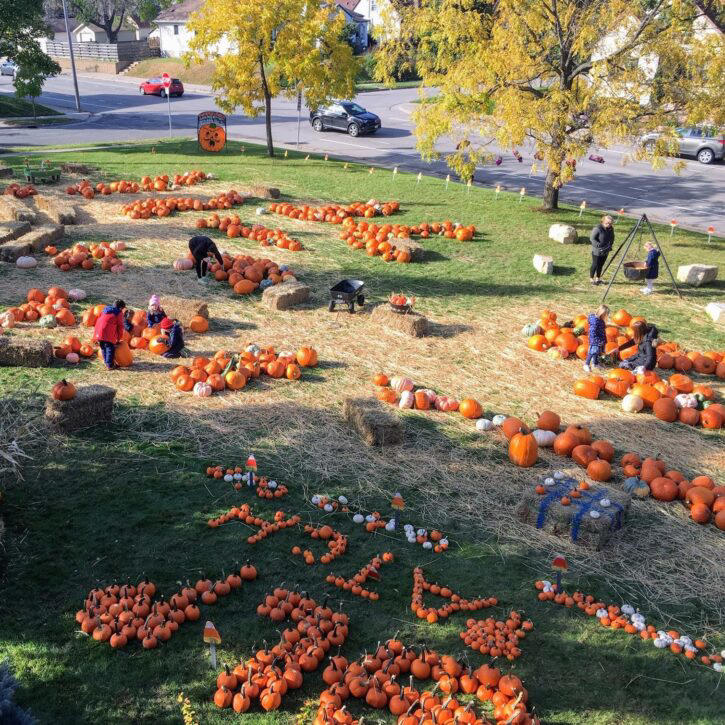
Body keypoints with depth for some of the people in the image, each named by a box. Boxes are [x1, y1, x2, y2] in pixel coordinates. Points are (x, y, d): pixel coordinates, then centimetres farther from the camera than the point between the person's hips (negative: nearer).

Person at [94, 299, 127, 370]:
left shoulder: (105, 310, 30)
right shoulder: (119, 313, 11)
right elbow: (120, 327, 8)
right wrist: (118, 339, 17)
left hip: (98, 333, 6)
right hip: (108, 334, -6)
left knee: (103, 348, 19)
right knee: (110, 348, 1)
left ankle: (106, 362, 26)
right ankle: (110, 365, -1)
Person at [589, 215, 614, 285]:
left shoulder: (611, 229, 3)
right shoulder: (597, 229, -18)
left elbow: (612, 238, 15)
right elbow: (592, 238, -17)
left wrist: (610, 245, -3)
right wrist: (599, 245, -23)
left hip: (605, 251, 6)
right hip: (597, 251, -6)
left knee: (601, 265, 12)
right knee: (595, 265, 1)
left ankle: (598, 278, 24)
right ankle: (591, 278, 14)